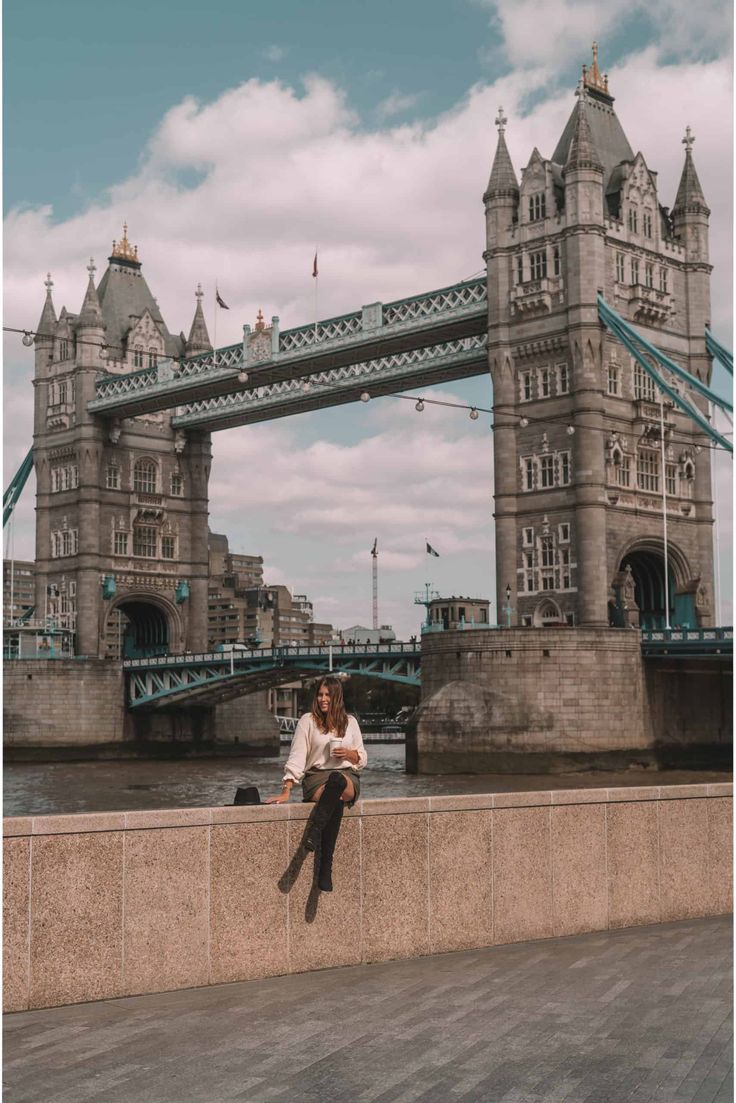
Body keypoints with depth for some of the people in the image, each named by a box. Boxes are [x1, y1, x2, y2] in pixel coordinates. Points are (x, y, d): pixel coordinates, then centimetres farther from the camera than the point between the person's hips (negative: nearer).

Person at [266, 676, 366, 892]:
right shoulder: (308, 720, 7)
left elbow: (362, 759, 21)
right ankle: (325, 869, -41)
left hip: (347, 777, 1)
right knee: (336, 803, -39)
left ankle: (314, 831, -48)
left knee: (337, 781, -41)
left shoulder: (350, 722, 16)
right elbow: (296, 758, -1)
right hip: (316, 777, -1)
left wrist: (349, 753, -4)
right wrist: (286, 791, -12)